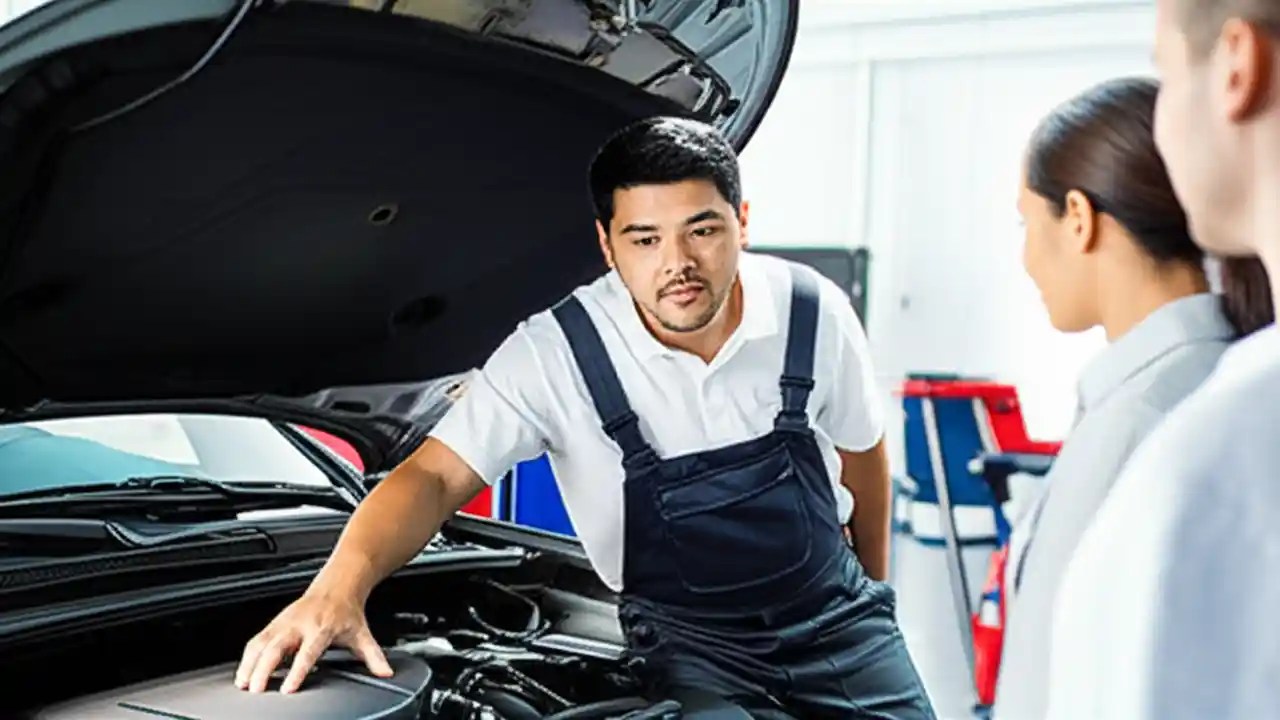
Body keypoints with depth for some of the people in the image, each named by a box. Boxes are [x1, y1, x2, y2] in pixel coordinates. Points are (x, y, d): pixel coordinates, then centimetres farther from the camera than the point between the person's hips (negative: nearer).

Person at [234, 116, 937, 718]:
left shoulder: (814, 313, -11)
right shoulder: (555, 354, -19)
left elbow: (862, 455, 5)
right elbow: (434, 476, -22)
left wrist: (873, 592, 16)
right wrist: (340, 584, -41)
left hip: (835, 620, 3)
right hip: (689, 647, -2)